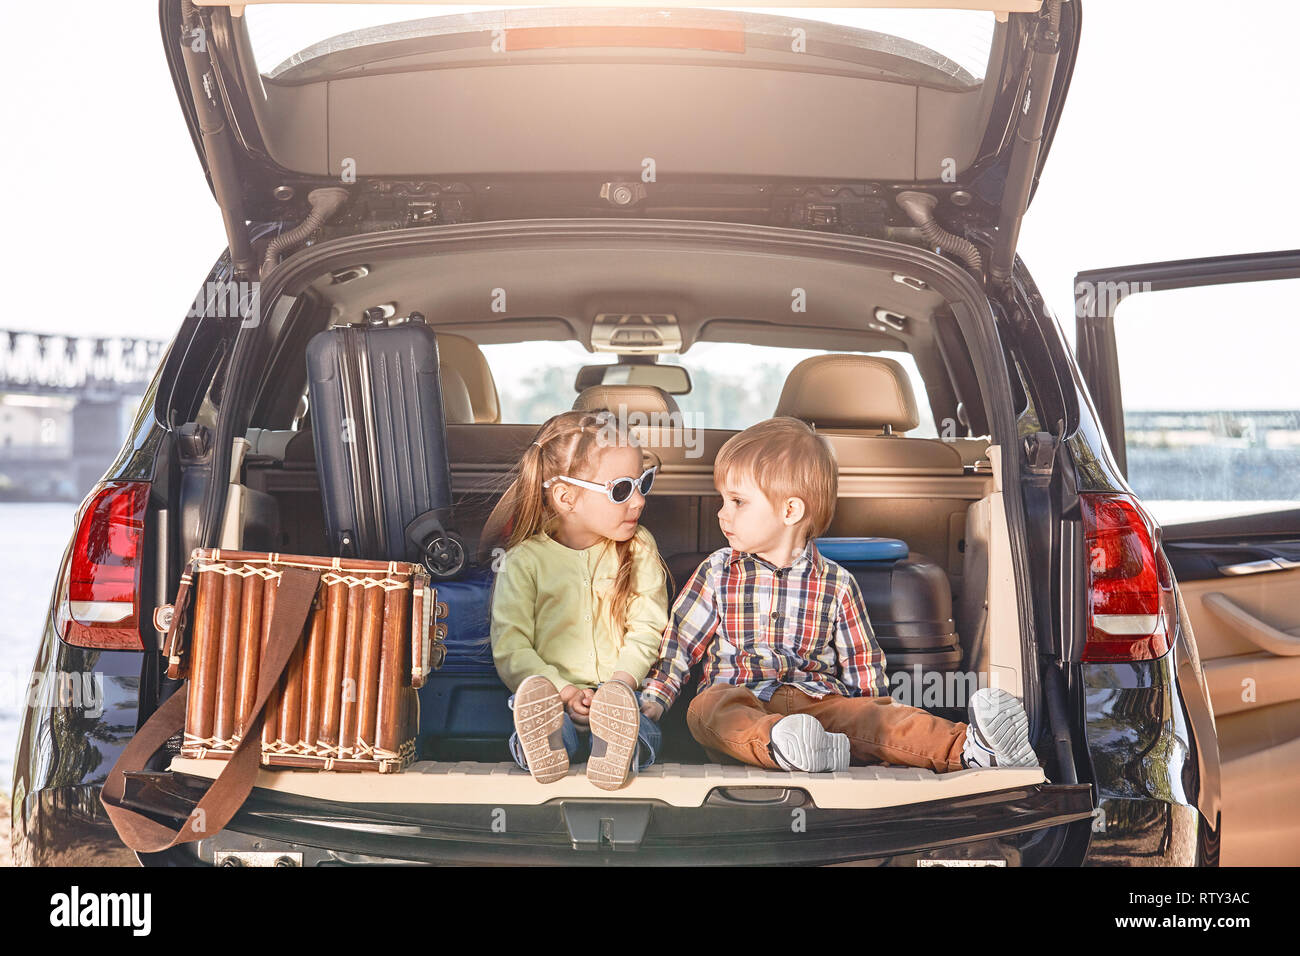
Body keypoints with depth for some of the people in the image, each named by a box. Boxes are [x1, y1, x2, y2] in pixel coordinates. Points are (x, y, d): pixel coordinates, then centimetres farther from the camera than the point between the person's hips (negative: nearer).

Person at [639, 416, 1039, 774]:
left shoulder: (836, 585, 10)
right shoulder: (717, 574, 12)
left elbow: (863, 666, 14)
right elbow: (676, 646, 14)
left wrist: (875, 724, 1)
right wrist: (649, 708, 2)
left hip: (818, 702, 1)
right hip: (737, 697, -1)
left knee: (876, 715, -29)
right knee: (708, 710, -36)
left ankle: (968, 748, -50)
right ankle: (780, 746, -65)